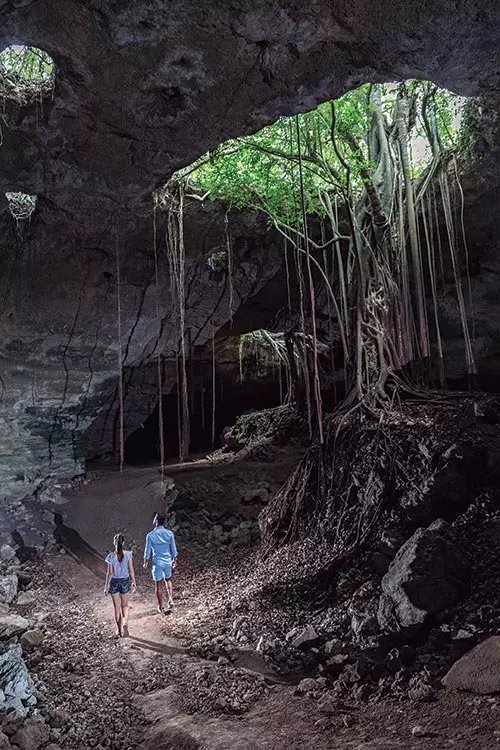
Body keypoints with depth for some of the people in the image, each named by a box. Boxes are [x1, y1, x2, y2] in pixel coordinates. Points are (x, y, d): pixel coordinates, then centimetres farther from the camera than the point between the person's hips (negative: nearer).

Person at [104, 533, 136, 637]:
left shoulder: (111, 556, -15)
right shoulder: (128, 554, -11)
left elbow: (110, 573, -10)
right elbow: (131, 570, -6)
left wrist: (106, 586, 1)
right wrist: (133, 582, 6)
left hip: (114, 582, -1)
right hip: (125, 582, 1)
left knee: (117, 607, 14)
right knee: (125, 605, 24)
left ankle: (120, 630, 21)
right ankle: (125, 621, 3)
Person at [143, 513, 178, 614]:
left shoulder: (150, 535, -12)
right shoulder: (169, 533, -7)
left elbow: (147, 550, -3)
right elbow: (173, 549, 1)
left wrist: (146, 562, 13)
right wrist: (174, 560, 16)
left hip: (157, 563, -2)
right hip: (168, 562, 2)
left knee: (159, 585, 9)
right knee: (168, 580, 25)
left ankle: (161, 608, 17)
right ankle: (171, 600, 17)